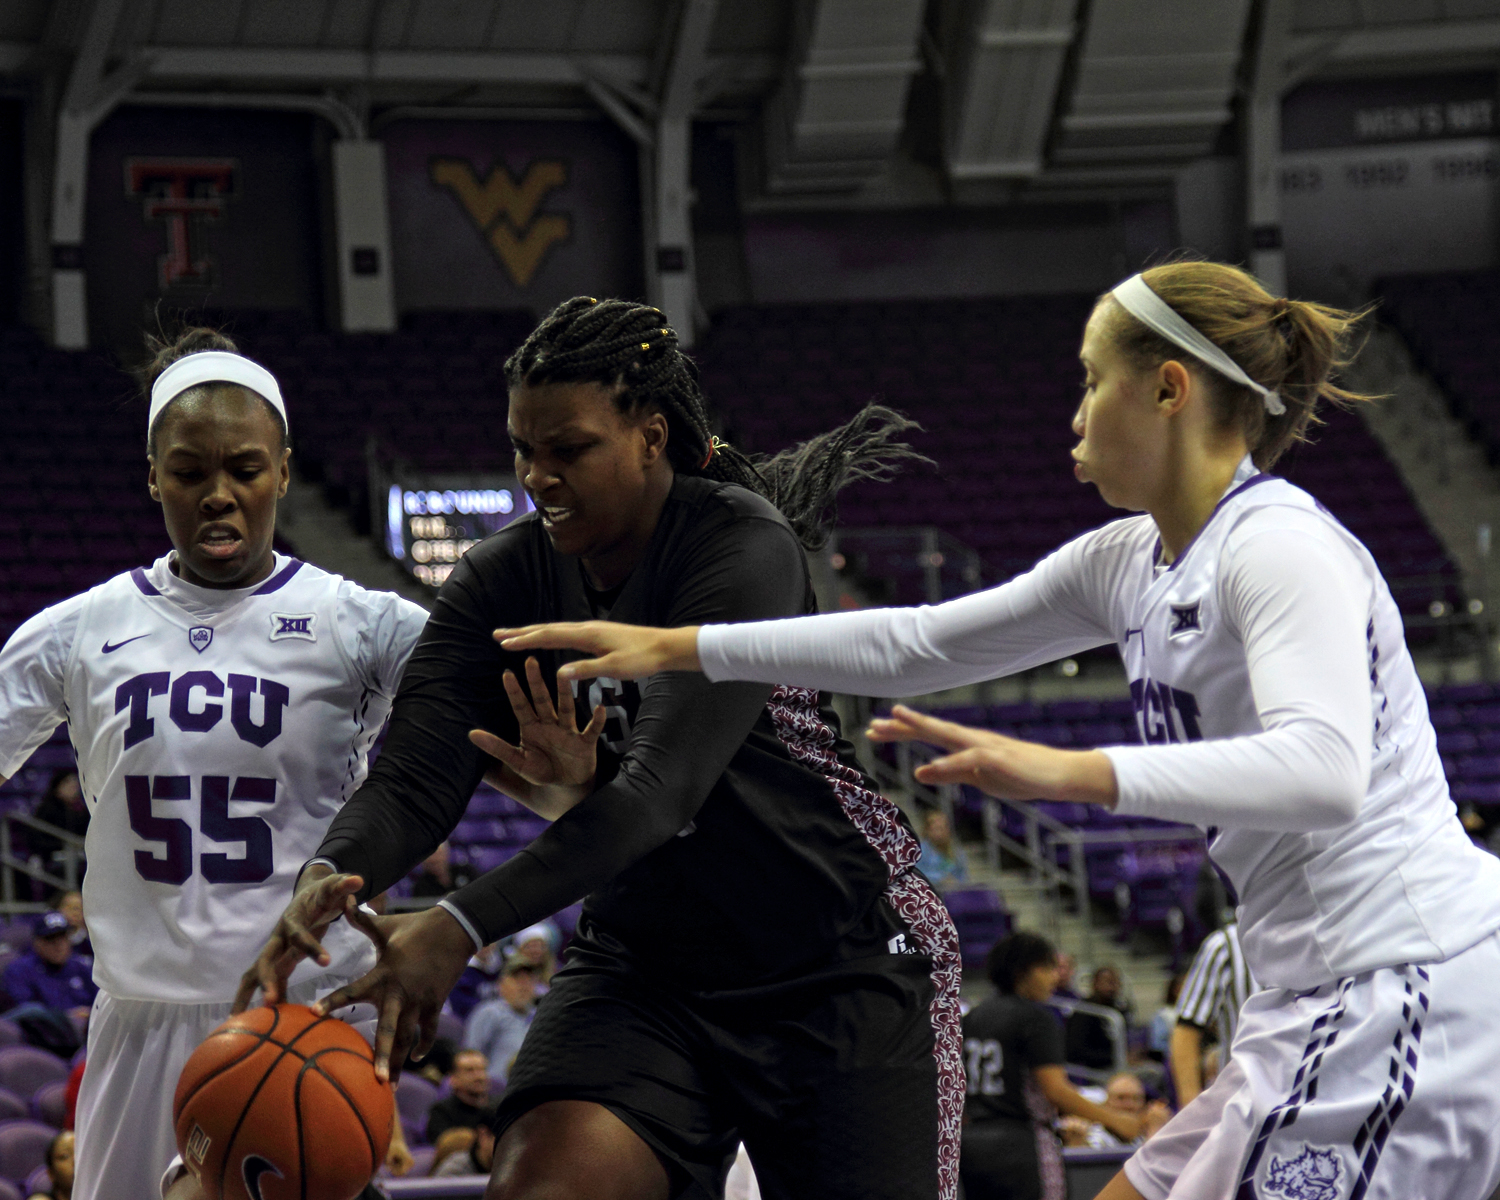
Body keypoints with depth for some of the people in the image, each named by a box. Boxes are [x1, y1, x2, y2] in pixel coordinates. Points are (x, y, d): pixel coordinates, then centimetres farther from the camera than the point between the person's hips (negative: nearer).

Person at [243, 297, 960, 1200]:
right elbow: (416, 777, -13)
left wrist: (463, 927, -41)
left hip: (841, 973, -4)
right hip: (643, 974, 4)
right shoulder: (504, 582, -2)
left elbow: (662, 786, -31)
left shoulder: (743, 549, -19)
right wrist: (332, 876, -37)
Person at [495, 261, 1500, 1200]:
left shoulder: (1282, 547, -14)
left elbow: (1324, 769, -31)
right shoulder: (1130, 562, 14)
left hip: (1409, 991, -10)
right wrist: (677, 647, 19)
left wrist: (1070, 772, -38)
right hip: (1321, 1013, 10)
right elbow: (917, 647, 21)